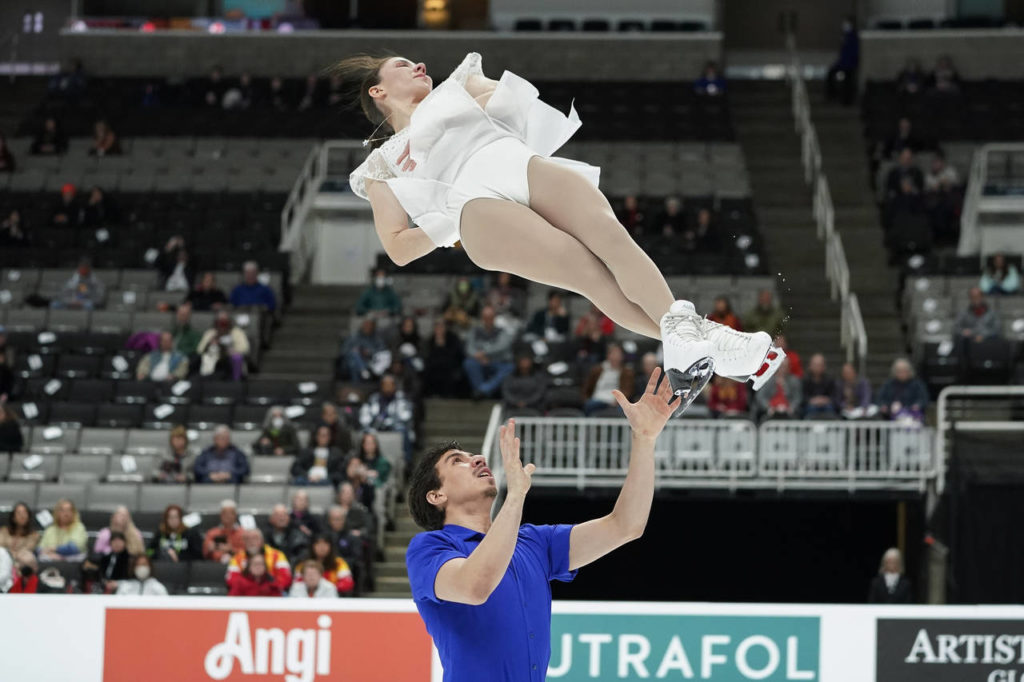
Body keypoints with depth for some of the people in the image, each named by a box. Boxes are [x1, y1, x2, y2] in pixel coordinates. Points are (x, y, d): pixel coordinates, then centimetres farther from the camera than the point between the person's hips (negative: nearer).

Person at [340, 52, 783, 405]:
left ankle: (681, 328, -51)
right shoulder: (380, 166, 30)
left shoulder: (457, 87, 39)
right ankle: (688, 343, -48)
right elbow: (398, 247, 19)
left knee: (606, 230, -31)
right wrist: (452, 227, 10)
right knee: (586, 268, -30)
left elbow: (510, 98, 24)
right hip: (478, 201, -3)